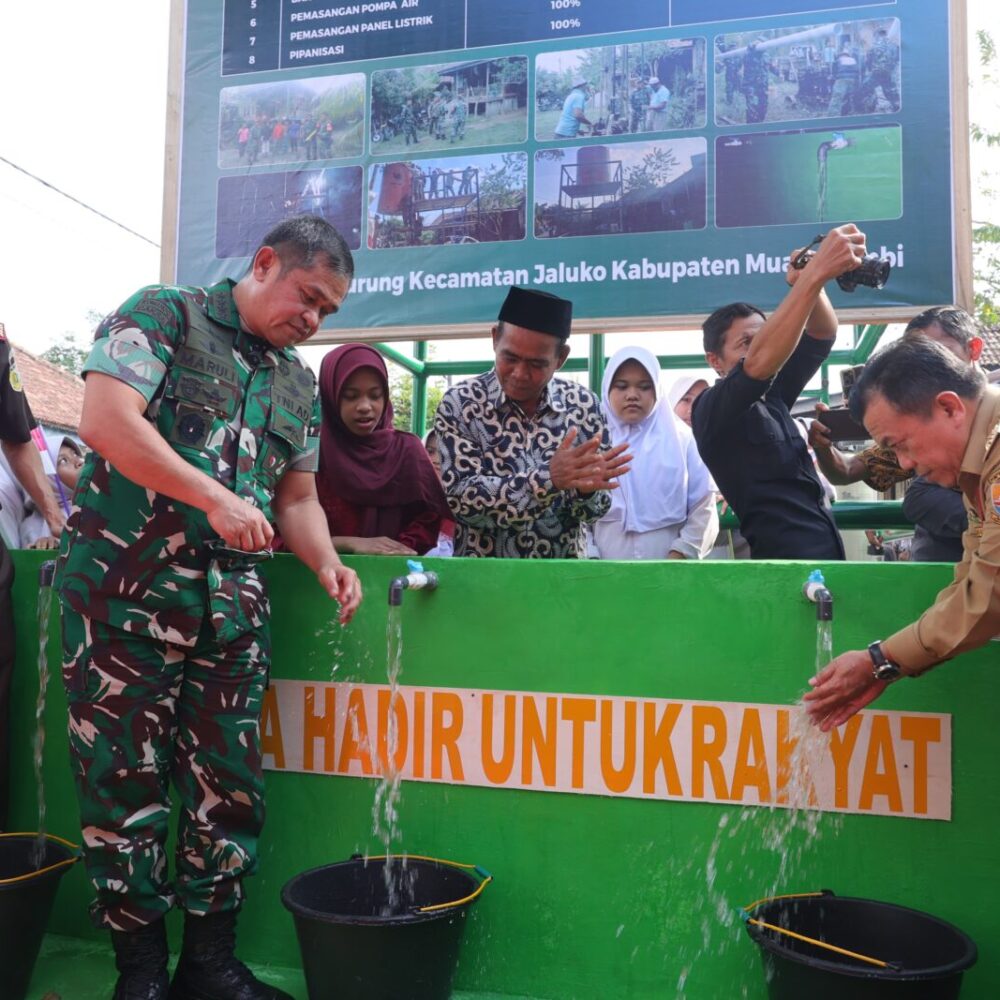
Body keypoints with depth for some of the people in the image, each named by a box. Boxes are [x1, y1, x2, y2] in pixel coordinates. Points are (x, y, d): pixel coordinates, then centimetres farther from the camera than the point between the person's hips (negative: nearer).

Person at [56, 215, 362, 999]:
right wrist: (215, 499, -21)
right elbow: (108, 420, -14)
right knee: (126, 777, 4)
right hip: (126, 588, -5)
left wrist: (325, 561, -2)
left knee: (231, 784, 8)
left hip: (233, 602, 6)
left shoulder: (299, 383, 17)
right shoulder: (163, 315, 0)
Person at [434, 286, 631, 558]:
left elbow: (596, 507, 1)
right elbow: (460, 497, -15)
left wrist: (585, 488, -20)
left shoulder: (583, 404, -1)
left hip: (563, 572, 2)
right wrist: (549, 478, -25)